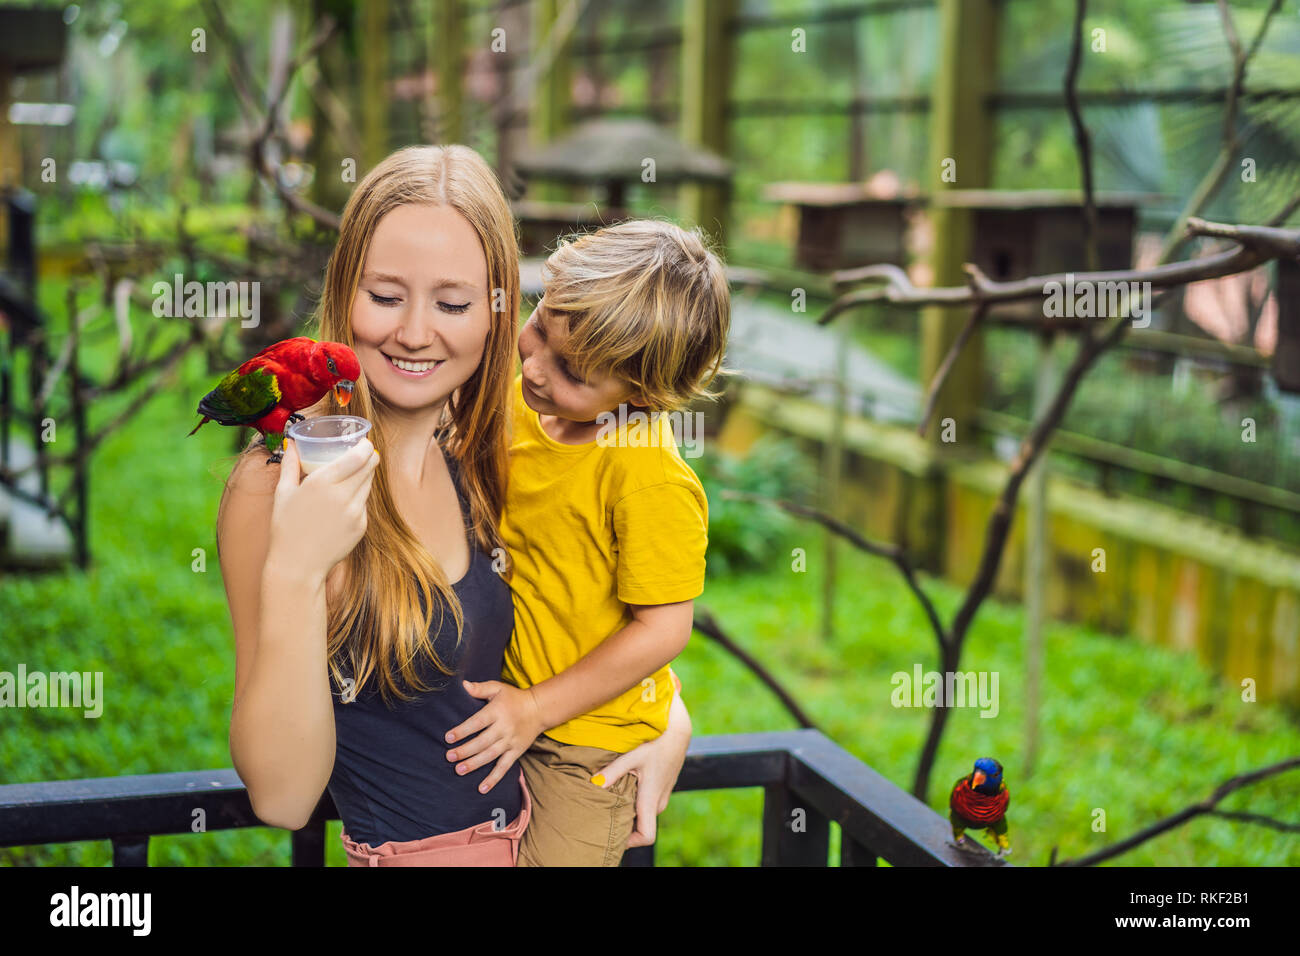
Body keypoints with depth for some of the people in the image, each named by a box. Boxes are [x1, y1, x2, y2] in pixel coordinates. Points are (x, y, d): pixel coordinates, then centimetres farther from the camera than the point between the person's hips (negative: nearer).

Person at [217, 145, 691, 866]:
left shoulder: (478, 456, -5)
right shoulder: (274, 487, -20)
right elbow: (283, 798, -25)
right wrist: (292, 576, -35)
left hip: (525, 827, 5)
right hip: (407, 852, -5)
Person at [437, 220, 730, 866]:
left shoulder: (651, 478, -29)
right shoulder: (520, 402, -5)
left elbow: (663, 628, -23)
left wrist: (537, 708, -19)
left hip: (589, 739, -7)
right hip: (511, 703, 7)